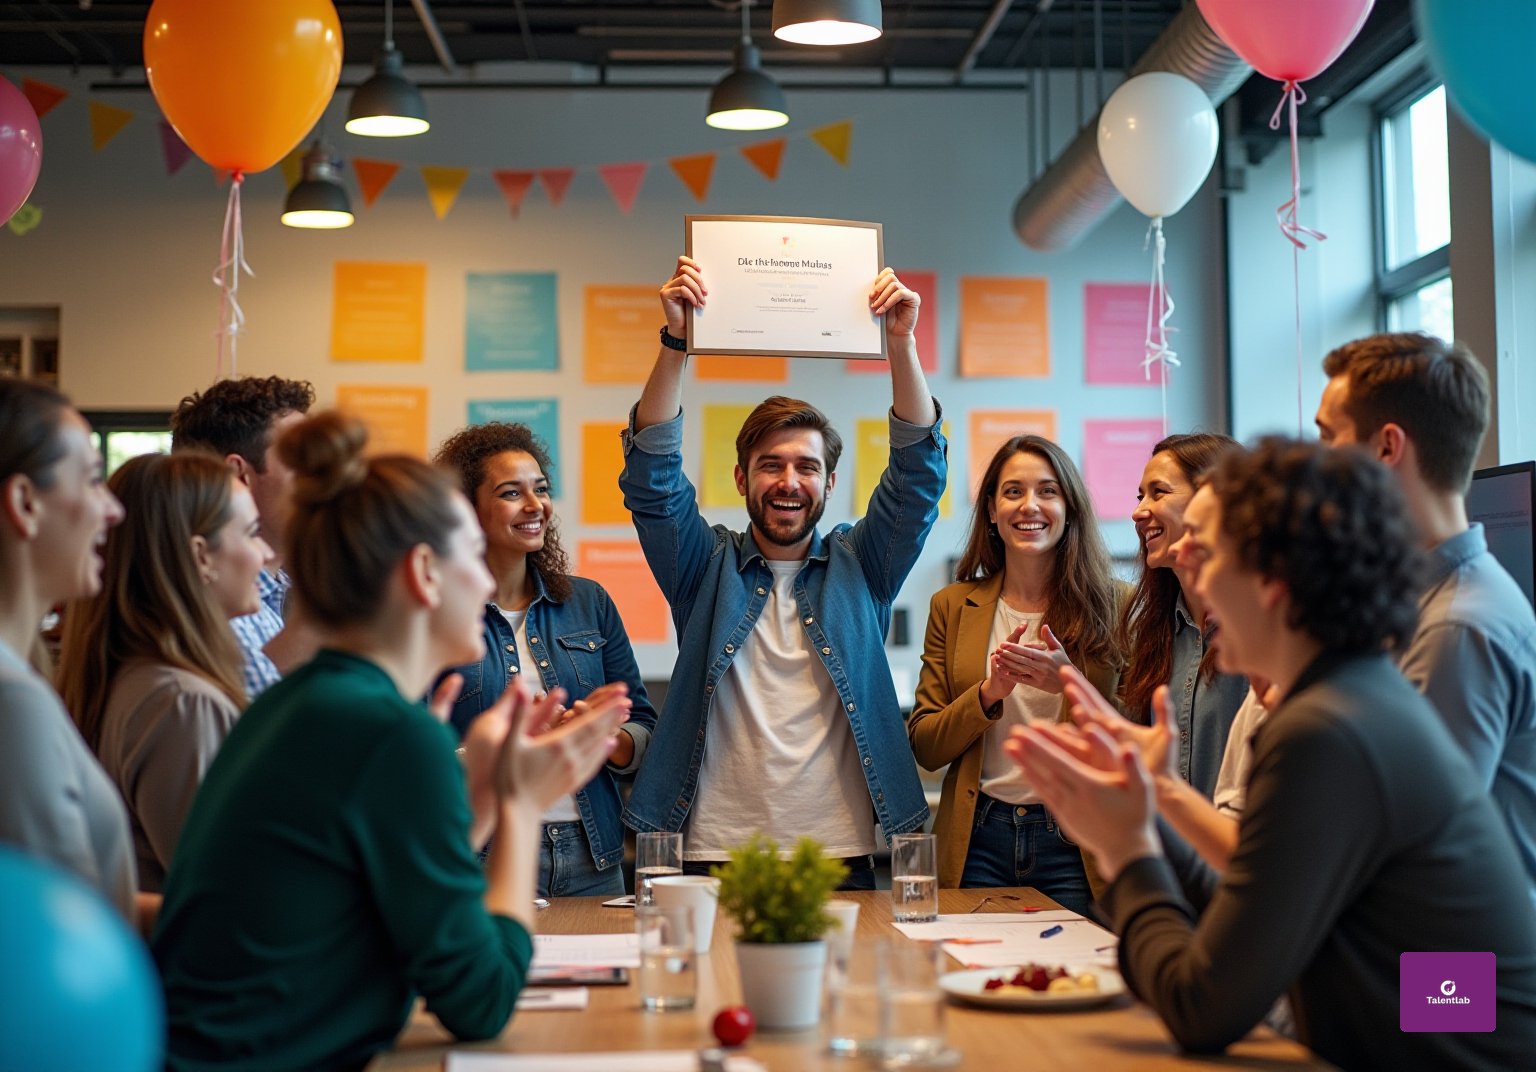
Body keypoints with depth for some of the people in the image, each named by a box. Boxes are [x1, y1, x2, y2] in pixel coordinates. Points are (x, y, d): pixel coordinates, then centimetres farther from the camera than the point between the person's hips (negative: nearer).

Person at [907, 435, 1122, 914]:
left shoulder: (1109, 606, 1)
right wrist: (989, 693, -14)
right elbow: (925, 747, 3)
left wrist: (1072, 686, -19)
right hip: (978, 842, 2)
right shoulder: (953, 606, 7)